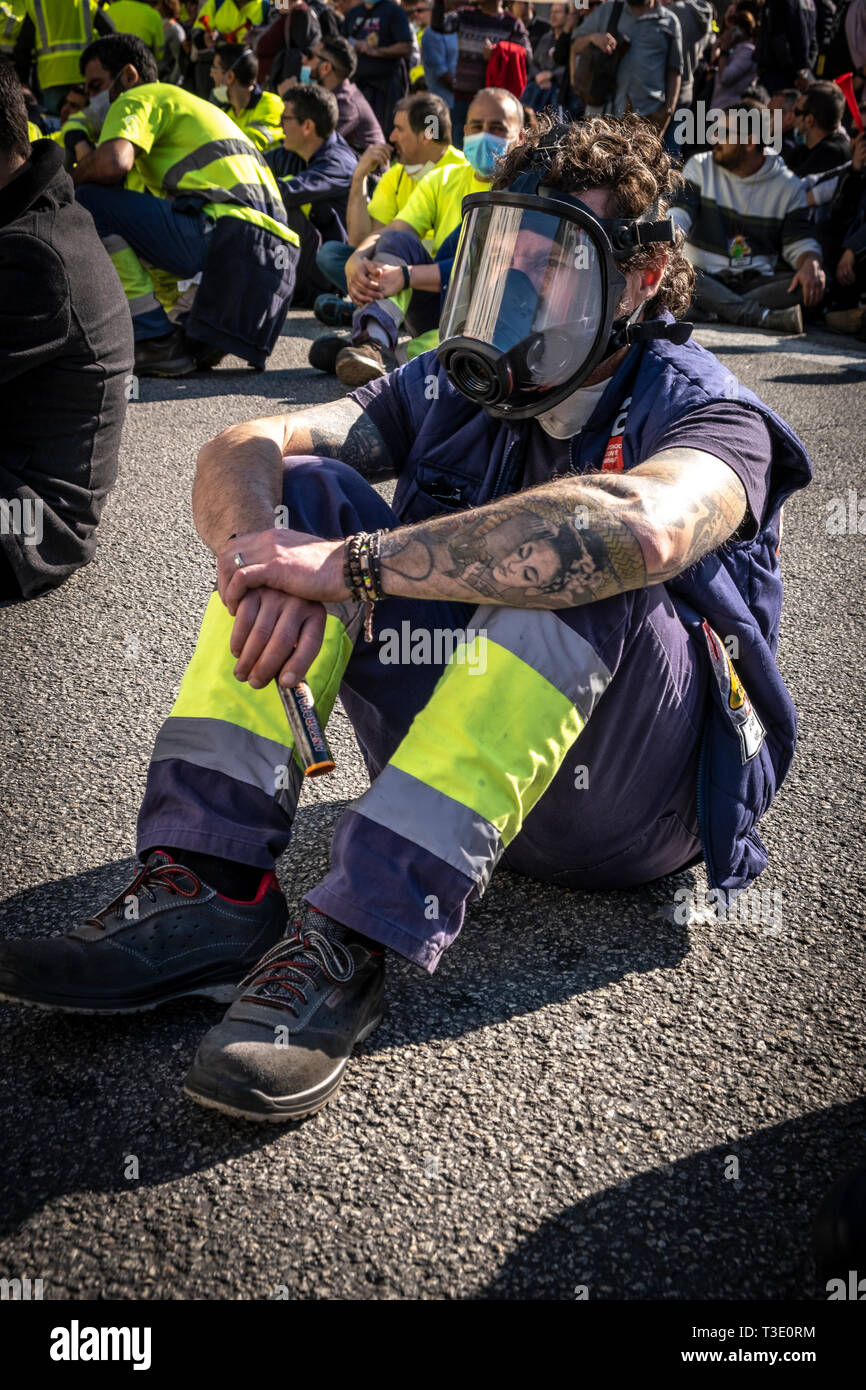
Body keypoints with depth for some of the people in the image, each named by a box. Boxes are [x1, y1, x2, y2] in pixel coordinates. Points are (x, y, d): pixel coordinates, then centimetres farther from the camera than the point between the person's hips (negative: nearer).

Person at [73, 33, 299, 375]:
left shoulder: (140, 99, 7)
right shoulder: (194, 105, 36)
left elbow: (113, 161, -14)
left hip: (224, 229, -10)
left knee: (87, 202, -10)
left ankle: (157, 343, -12)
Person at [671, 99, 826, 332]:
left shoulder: (789, 186, 7)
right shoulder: (700, 167, 7)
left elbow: (798, 241, 4)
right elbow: (678, 216, -5)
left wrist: (811, 264, -21)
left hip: (756, 282, 1)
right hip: (705, 279, -1)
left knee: (816, 280, -27)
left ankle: (713, 309, -37)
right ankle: (765, 316, -44)